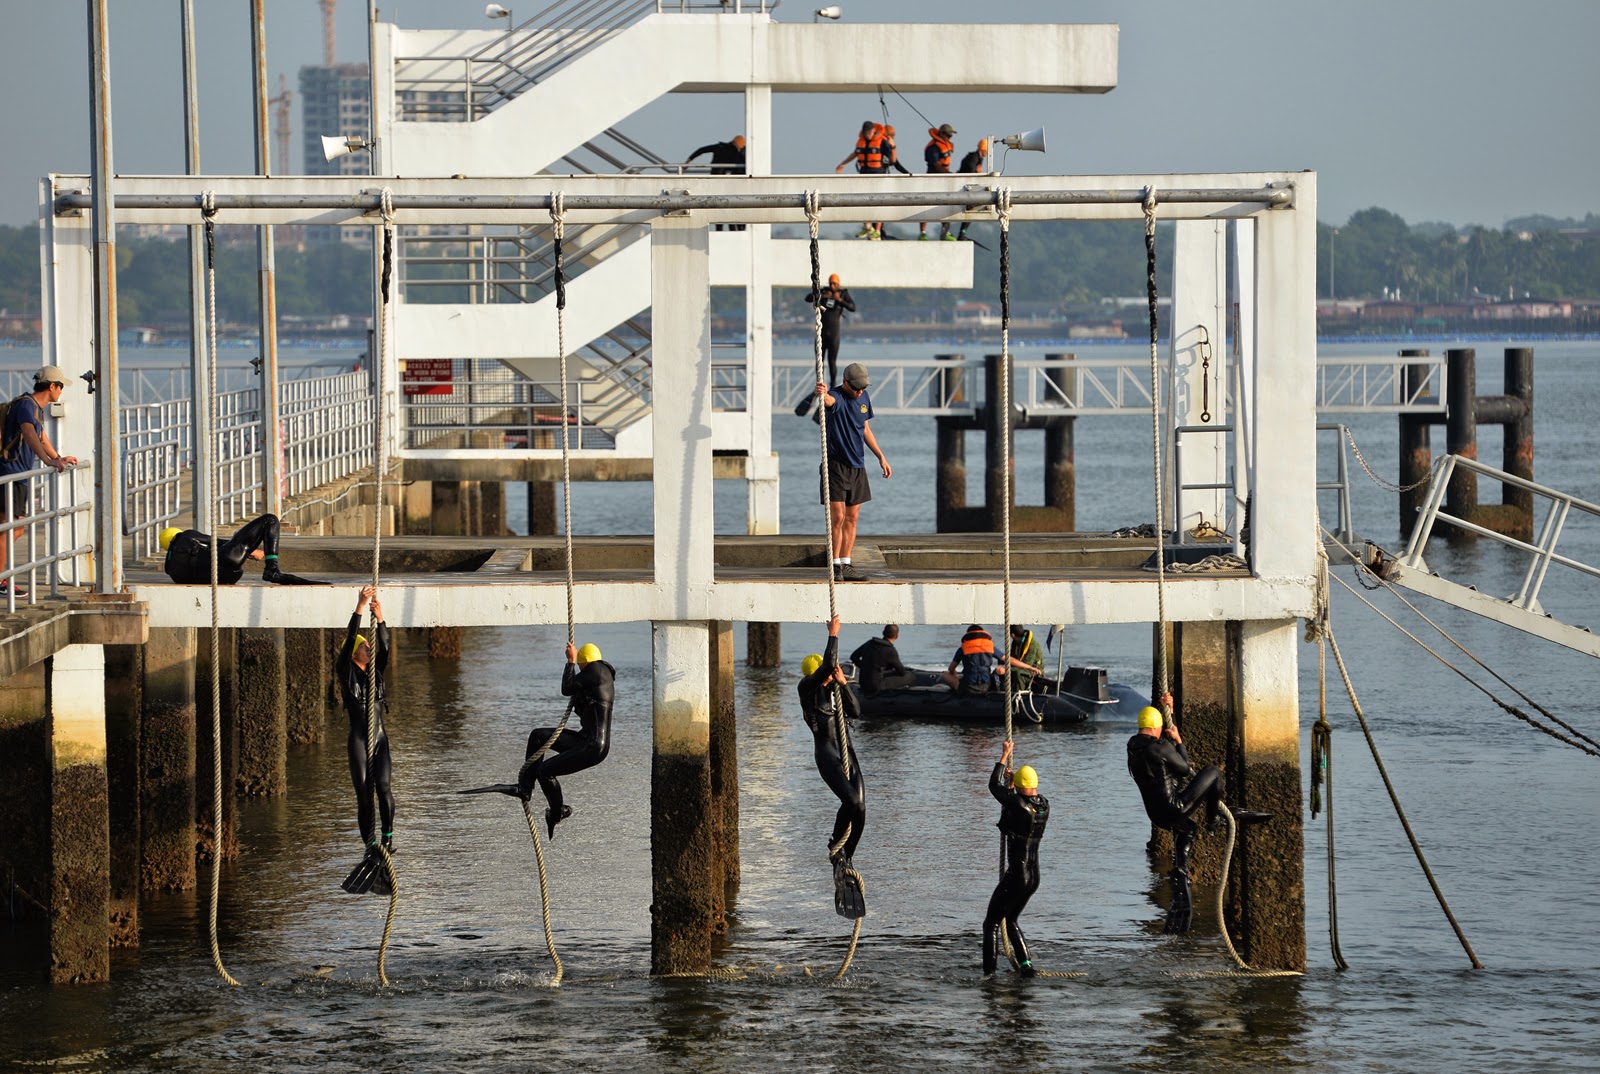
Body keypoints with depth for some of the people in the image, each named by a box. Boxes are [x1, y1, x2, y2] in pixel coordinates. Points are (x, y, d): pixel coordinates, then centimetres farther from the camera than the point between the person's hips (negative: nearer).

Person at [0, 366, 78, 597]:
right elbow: (28, 433, -34)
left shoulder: (37, 408, 18)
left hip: (20, 475, 10)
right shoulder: (25, 405, -15)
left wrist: (59, 458, 49)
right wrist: (47, 460, -49)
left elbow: (41, 437, 35)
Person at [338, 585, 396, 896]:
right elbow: (349, 640, -11)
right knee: (364, 795, -5)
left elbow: (384, 646, -3)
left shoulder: (376, 671, 12)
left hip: (380, 739, 3)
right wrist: (360, 607, -15)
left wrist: (379, 615, -13)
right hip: (358, 740, -3)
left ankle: (388, 837, -16)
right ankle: (371, 848, -2)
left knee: (383, 786, -18)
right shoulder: (346, 672, 1)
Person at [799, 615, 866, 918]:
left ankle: (844, 862, 11)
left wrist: (843, 685, -4)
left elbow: (855, 711, 5)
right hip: (826, 751, -7)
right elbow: (829, 664, -19)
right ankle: (835, 846, -3)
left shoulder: (833, 688, 15)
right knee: (851, 800, -26)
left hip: (847, 751, 7)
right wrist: (833, 635, -10)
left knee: (860, 811, -1)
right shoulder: (808, 688, -4)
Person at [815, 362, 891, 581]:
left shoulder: (864, 398, 8)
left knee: (852, 519, 8)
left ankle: (846, 565, 12)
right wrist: (822, 394, -65)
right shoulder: (837, 396, -14)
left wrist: (881, 457, 20)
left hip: (857, 466, 7)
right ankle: (835, 566, -3)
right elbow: (830, 400, -41)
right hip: (836, 463, -7)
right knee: (838, 517, -9)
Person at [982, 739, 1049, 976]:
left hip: (1016, 876, -8)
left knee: (991, 924, 3)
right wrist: (1011, 782, 27)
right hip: (1034, 876, 8)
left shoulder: (1018, 803, -20)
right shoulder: (1044, 805, 2)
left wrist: (1005, 756, 6)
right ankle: (1026, 965, 15)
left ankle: (988, 972, -2)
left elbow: (994, 786, -4)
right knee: (1010, 921, 24)